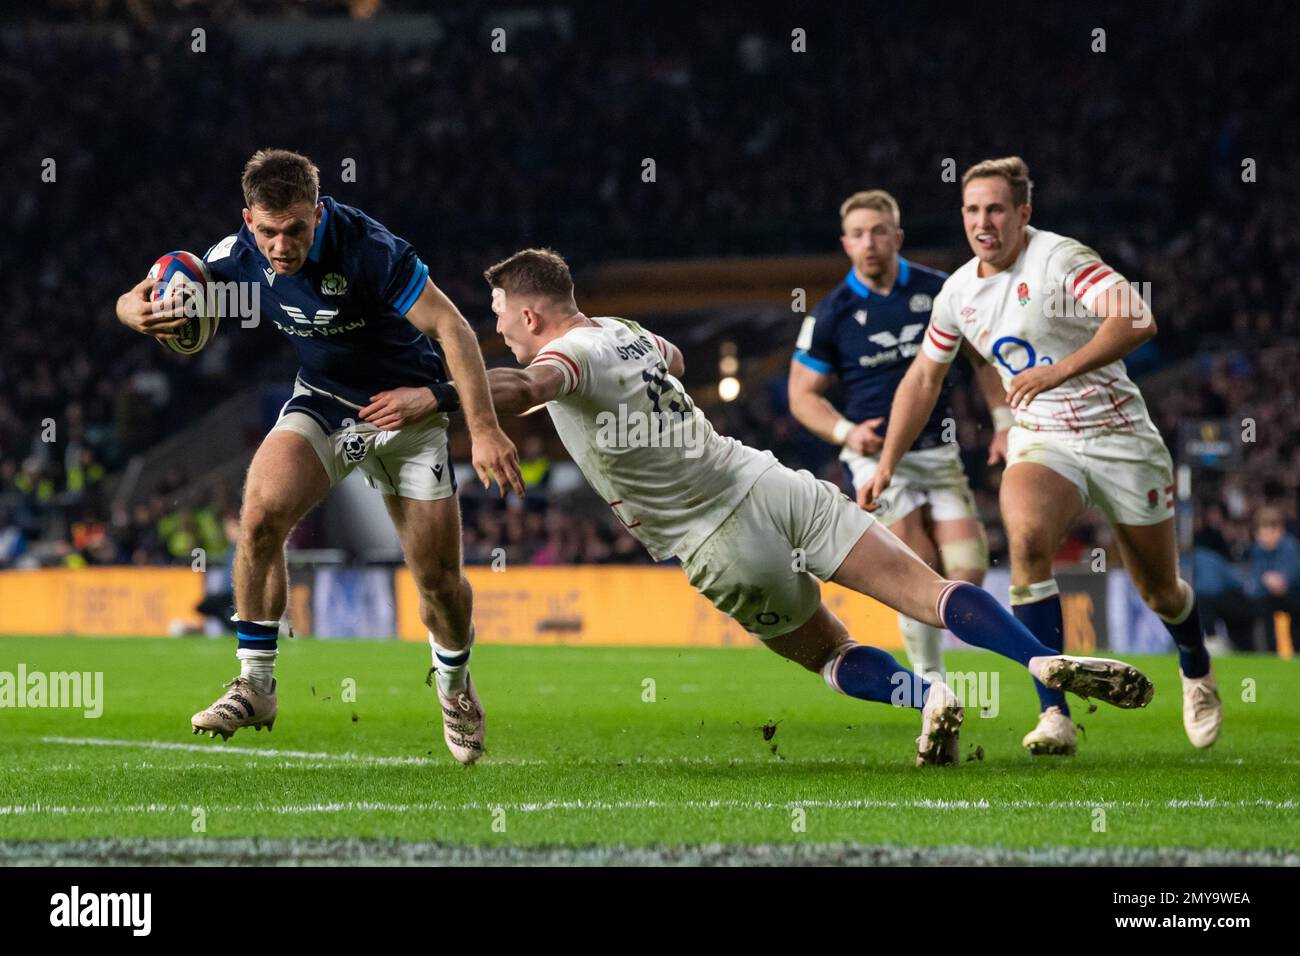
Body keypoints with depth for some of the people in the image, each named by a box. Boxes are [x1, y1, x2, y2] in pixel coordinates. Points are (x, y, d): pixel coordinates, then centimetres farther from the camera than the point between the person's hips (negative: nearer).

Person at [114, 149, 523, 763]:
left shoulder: (368, 249, -30)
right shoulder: (242, 254, -14)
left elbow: (451, 327, -26)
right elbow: (134, 301, -6)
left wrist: (484, 430, -30)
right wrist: (141, 311, -32)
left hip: (406, 408, -3)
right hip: (322, 402, 3)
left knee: (439, 576, -2)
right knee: (262, 512, -24)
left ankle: (454, 684, 32)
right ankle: (256, 685, -12)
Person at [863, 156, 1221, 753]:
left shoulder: (1059, 260, -18)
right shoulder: (958, 292, 2)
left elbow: (1137, 321, -32)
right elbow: (922, 379, 15)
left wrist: (1060, 370, -41)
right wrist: (887, 464, 9)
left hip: (1119, 437, -3)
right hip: (1040, 444, 3)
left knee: (1160, 592, 8)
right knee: (1026, 537, -30)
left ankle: (1197, 672, 46)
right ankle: (1054, 716, -31)